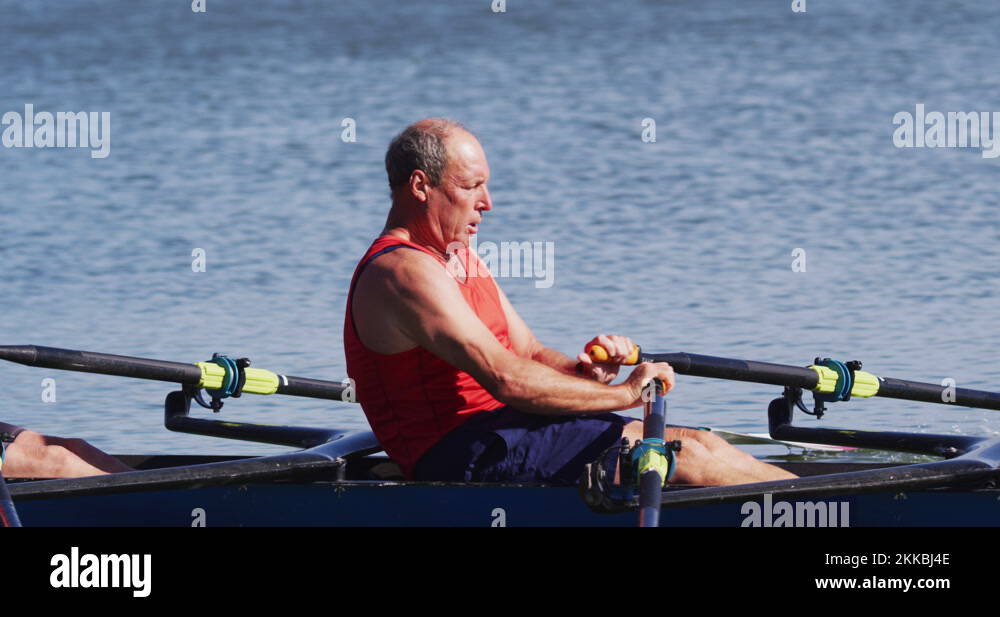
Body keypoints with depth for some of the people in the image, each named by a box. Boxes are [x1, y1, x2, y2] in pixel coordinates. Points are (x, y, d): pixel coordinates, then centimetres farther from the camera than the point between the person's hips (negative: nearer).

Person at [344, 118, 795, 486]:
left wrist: (582, 371, -6)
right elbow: (504, 377, -24)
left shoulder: (461, 259, 19)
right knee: (685, 457, -15)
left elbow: (530, 355, 18)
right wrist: (622, 394, -16)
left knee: (697, 443, -2)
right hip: (469, 452, -10)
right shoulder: (405, 273, -16)